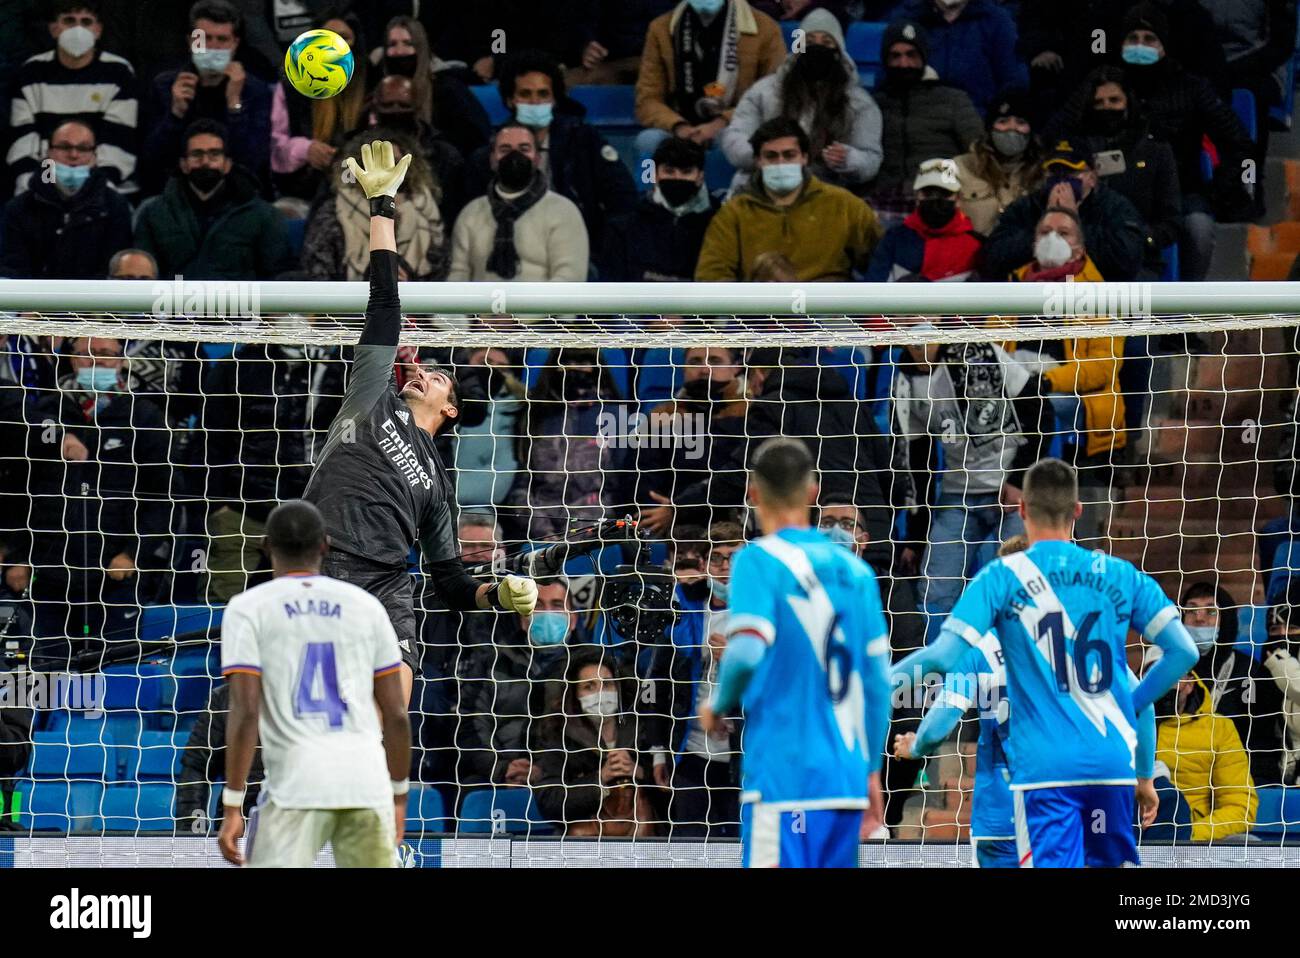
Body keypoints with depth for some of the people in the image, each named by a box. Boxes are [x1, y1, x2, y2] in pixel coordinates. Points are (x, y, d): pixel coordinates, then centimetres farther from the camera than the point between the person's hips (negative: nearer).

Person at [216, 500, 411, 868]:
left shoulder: (248, 609, 2)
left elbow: (246, 713, -7)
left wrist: (232, 806, -5)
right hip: (368, 782, 3)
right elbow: (396, 714, 11)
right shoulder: (365, 606, 11)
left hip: (295, 785, -3)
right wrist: (399, 795, 21)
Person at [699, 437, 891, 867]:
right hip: (845, 780, 6)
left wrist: (717, 707, 2)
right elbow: (878, 681, 13)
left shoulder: (759, 560, -5)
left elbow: (745, 653, -18)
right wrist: (871, 771, 21)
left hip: (784, 779, -6)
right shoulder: (854, 569, 12)